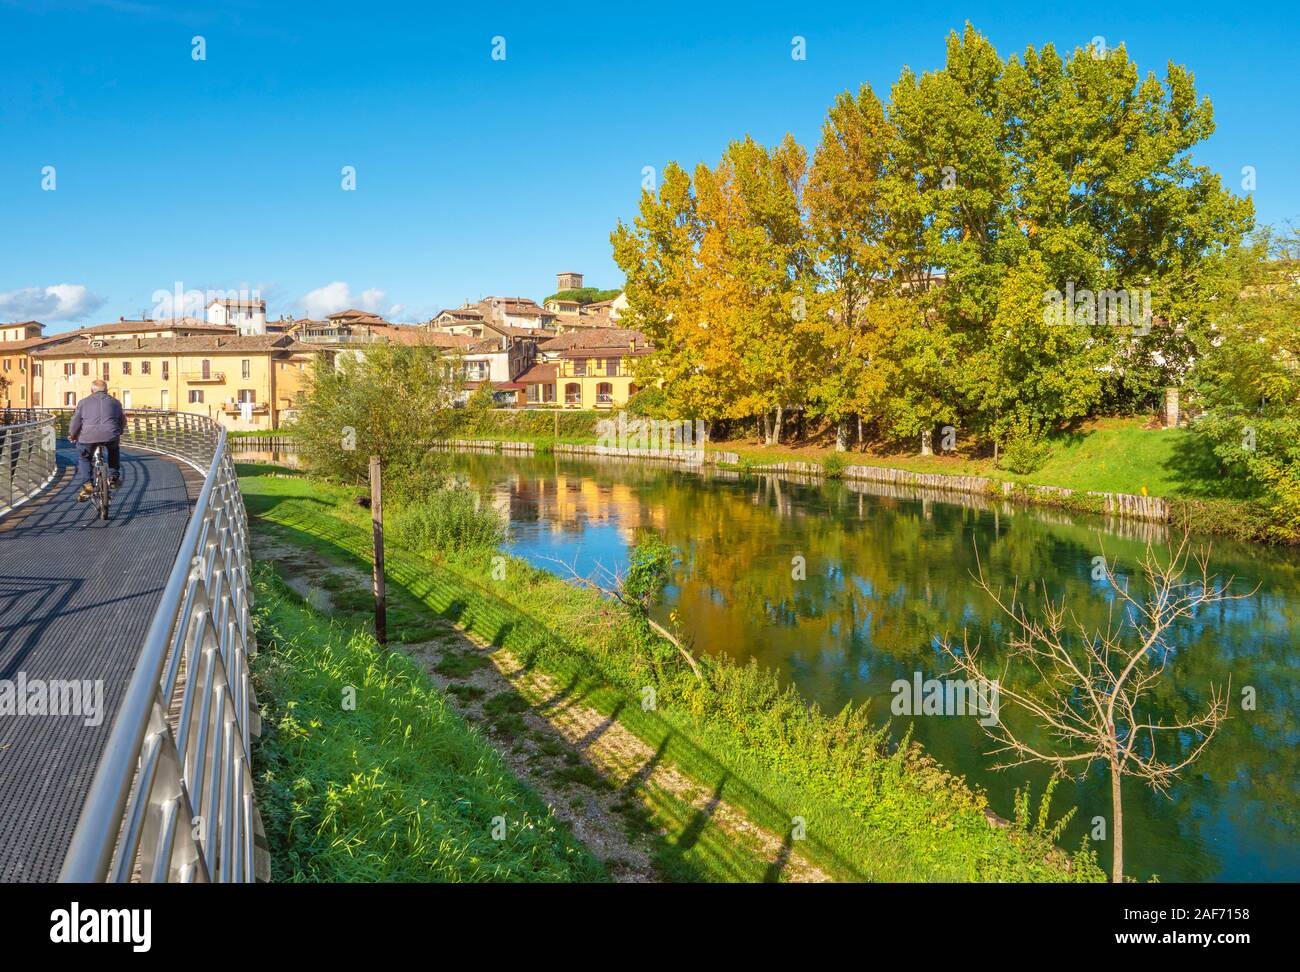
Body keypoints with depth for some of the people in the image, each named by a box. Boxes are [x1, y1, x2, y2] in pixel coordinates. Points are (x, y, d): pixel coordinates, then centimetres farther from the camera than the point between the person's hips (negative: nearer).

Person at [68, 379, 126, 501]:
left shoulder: (84, 402, 16)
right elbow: (122, 421, 27)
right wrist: (118, 433, 46)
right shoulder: (115, 402, 21)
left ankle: (87, 485, 10)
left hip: (89, 436, -1)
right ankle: (113, 477, 23)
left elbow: (76, 421, 15)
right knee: (114, 450, 34)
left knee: (84, 458, 25)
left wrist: (72, 435, 32)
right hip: (110, 436, 1)